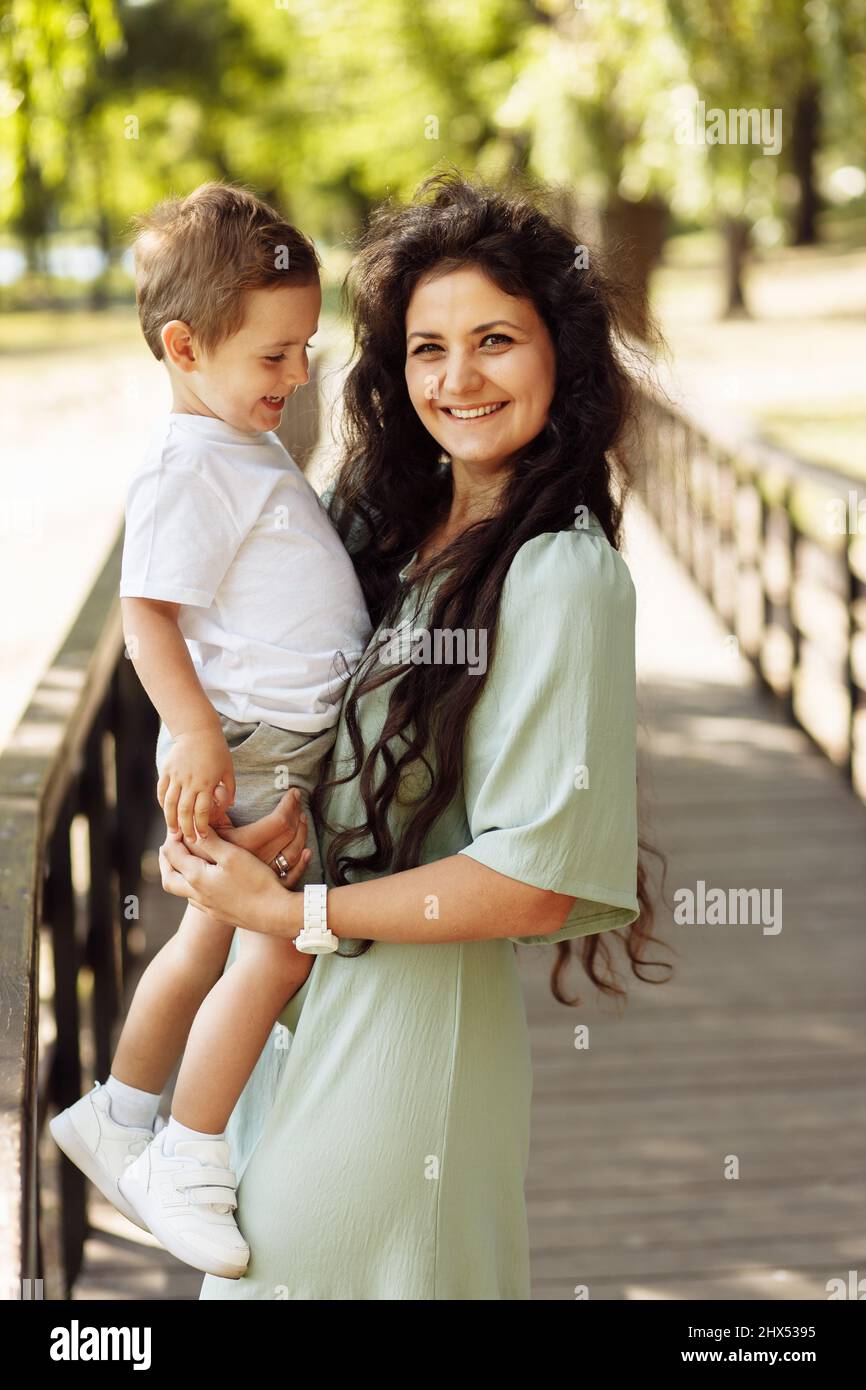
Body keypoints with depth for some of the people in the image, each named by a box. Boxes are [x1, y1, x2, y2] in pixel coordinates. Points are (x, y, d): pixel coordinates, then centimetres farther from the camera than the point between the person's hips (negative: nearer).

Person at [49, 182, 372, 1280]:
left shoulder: (249, 451, 14)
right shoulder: (187, 469, -18)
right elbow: (148, 613, -23)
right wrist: (195, 733, -31)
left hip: (289, 743, 10)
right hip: (243, 752, -10)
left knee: (207, 944, 19)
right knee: (280, 951, -9)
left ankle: (116, 1120, 34)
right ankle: (186, 1168, 2)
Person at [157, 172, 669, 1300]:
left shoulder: (563, 574, -19)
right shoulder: (394, 526, 5)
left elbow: (535, 884, -23)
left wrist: (285, 910, -17)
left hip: (419, 1013, -8)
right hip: (310, 994, 8)